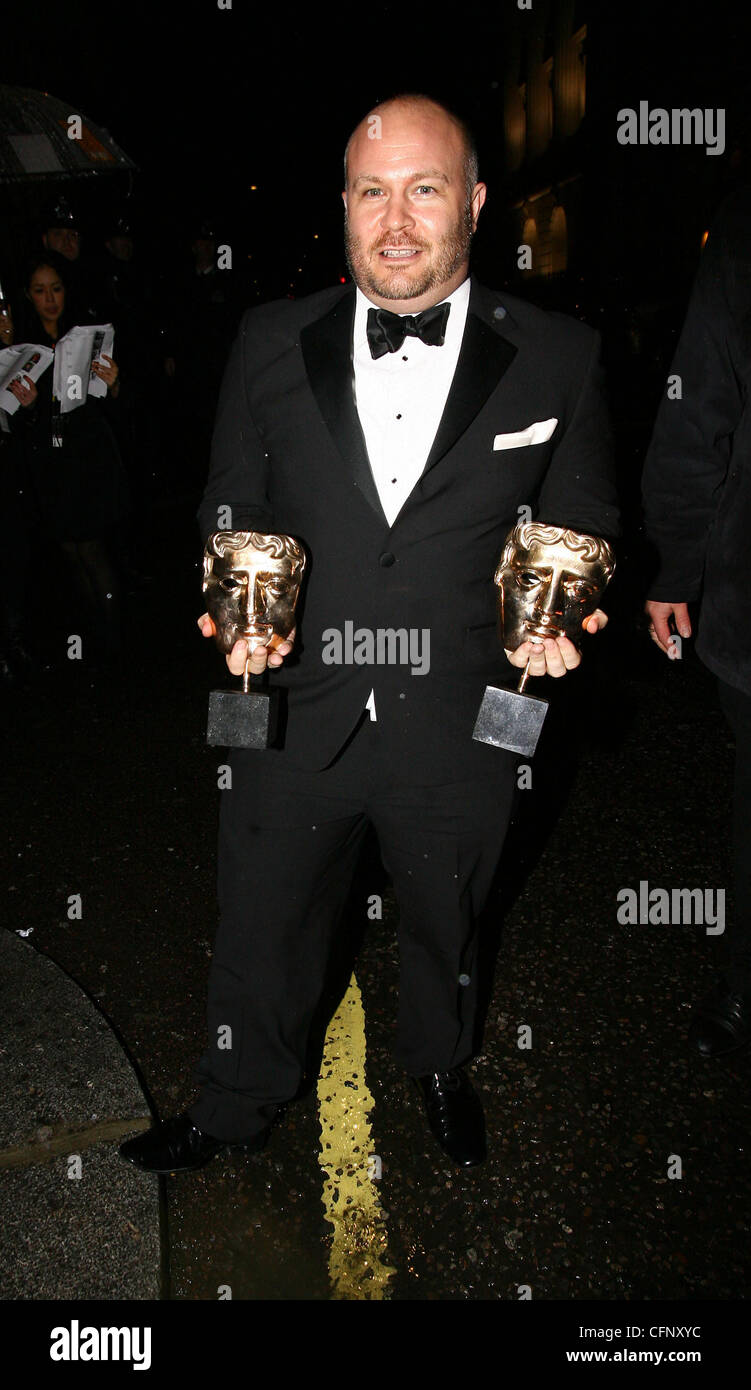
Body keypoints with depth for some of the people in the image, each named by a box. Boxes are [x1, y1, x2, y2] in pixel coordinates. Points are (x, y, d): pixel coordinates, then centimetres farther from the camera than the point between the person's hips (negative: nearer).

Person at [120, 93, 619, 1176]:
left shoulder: (558, 358, -5)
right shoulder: (270, 344, -2)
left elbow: (581, 527, 4)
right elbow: (232, 510, 7)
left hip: (459, 730, 0)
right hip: (294, 717, 1)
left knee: (445, 926, 24)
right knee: (261, 934, 18)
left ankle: (441, 1067, 57)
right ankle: (237, 1108, 47)